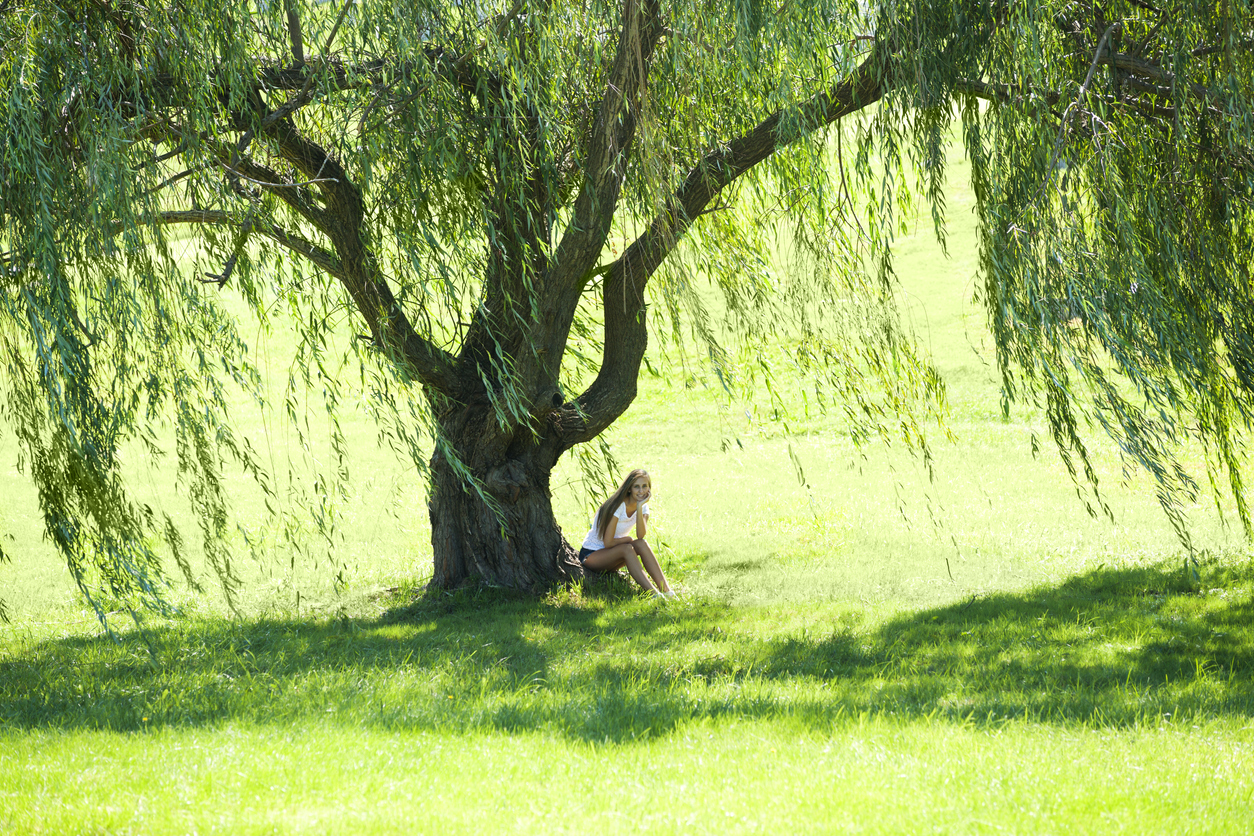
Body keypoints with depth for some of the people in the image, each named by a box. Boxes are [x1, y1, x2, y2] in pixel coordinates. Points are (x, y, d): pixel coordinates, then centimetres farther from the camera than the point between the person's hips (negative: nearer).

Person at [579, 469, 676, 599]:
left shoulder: (643, 506, -2)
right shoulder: (618, 506, -23)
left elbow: (641, 535, -21)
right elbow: (608, 543, -24)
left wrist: (639, 507, -26)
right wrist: (628, 539, -8)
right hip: (591, 555, -6)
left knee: (642, 544, -23)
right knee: (627, 548, -34)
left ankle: (666, 590, -34)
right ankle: (652, 593, -45)